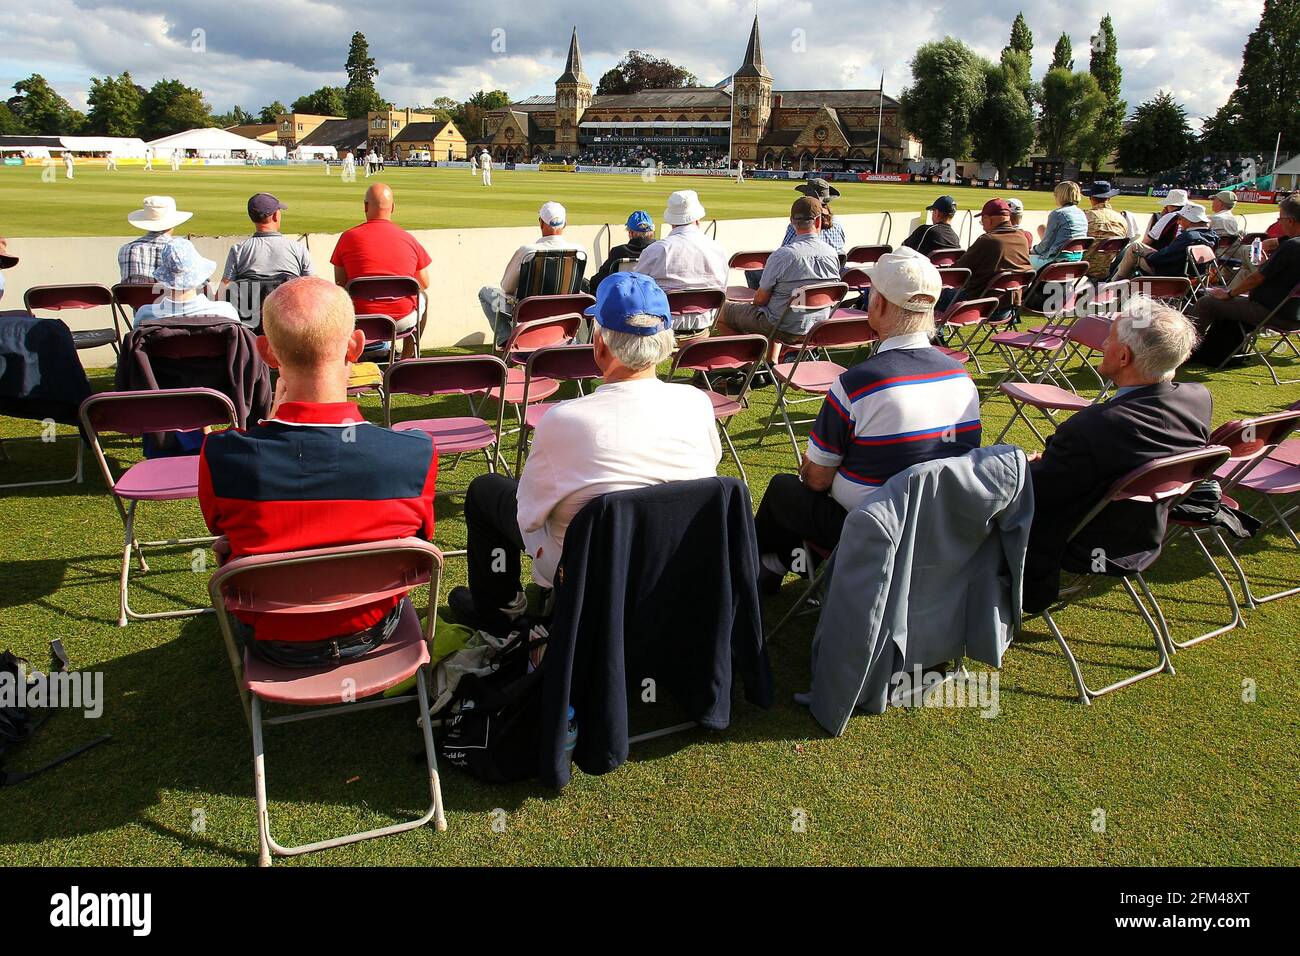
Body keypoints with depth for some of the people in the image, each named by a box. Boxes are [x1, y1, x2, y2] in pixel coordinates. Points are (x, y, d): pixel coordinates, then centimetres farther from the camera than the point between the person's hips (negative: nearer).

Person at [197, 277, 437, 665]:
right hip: (372, 633, 0)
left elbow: (221, 528, -4)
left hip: (269, 642, 0)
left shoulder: (220, 456, -28)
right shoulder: (417, 454, -29)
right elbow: (419, 538, -7)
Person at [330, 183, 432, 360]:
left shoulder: (348, 237, -4)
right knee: (422, 298, 33)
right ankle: (407, 359, 41)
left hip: (361, 321, 0)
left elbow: (340, 285, 3)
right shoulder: (409, 239, -2)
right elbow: (424, 284, 7)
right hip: (403, 322, 0)